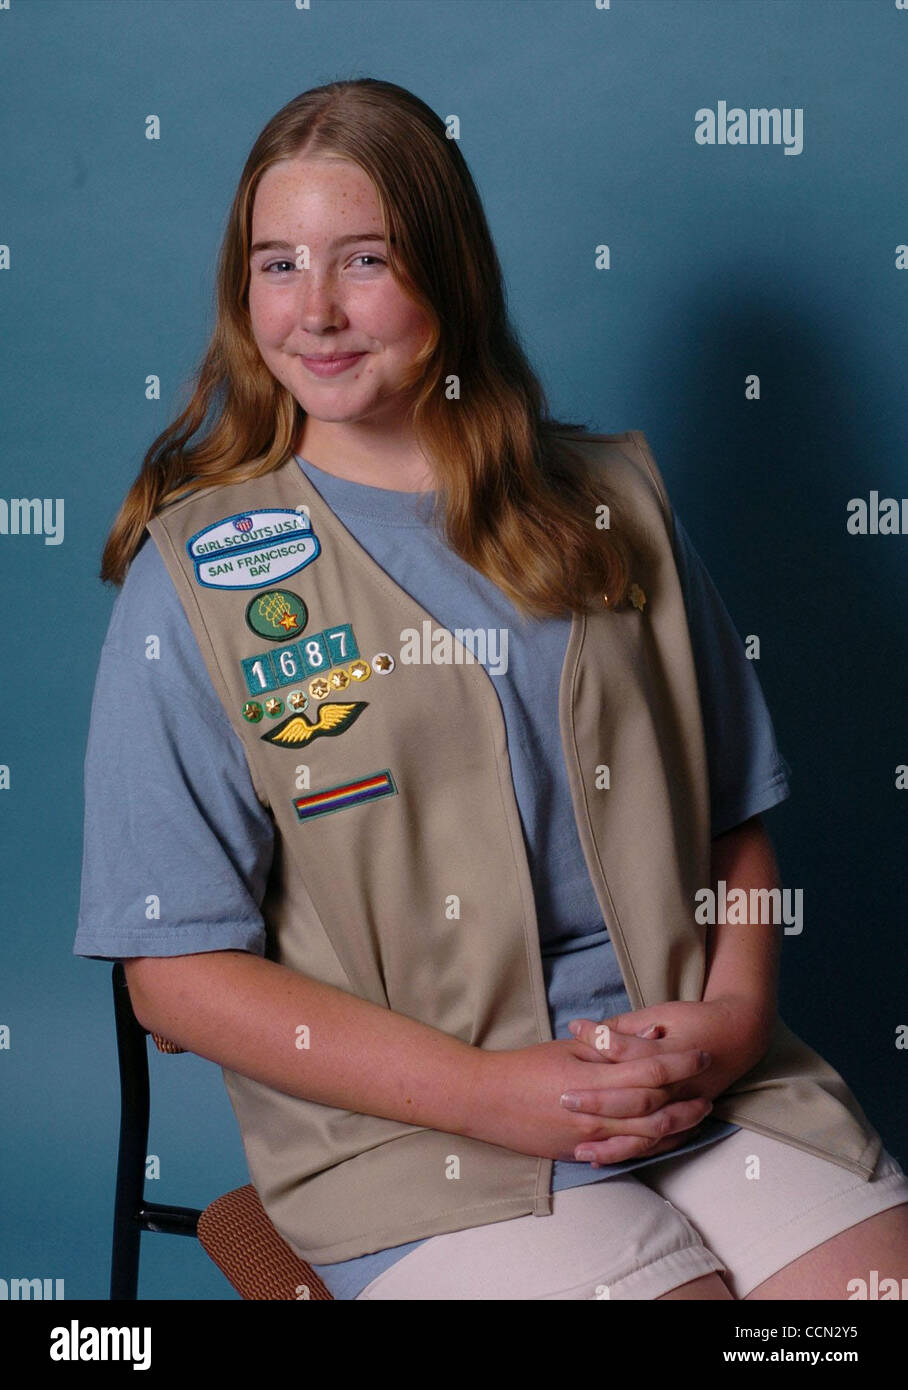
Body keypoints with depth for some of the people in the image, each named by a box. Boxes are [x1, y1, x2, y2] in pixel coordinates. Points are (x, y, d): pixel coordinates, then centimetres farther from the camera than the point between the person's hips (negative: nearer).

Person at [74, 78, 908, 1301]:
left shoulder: (612, 503, 10)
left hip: (705, 1084, 4)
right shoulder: (196, 572, -1)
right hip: (410, 1133, -3)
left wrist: (736, 1015, -5)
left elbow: (735, 822, 14)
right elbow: (180, 970, -5)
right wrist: (488, 1092, -12)